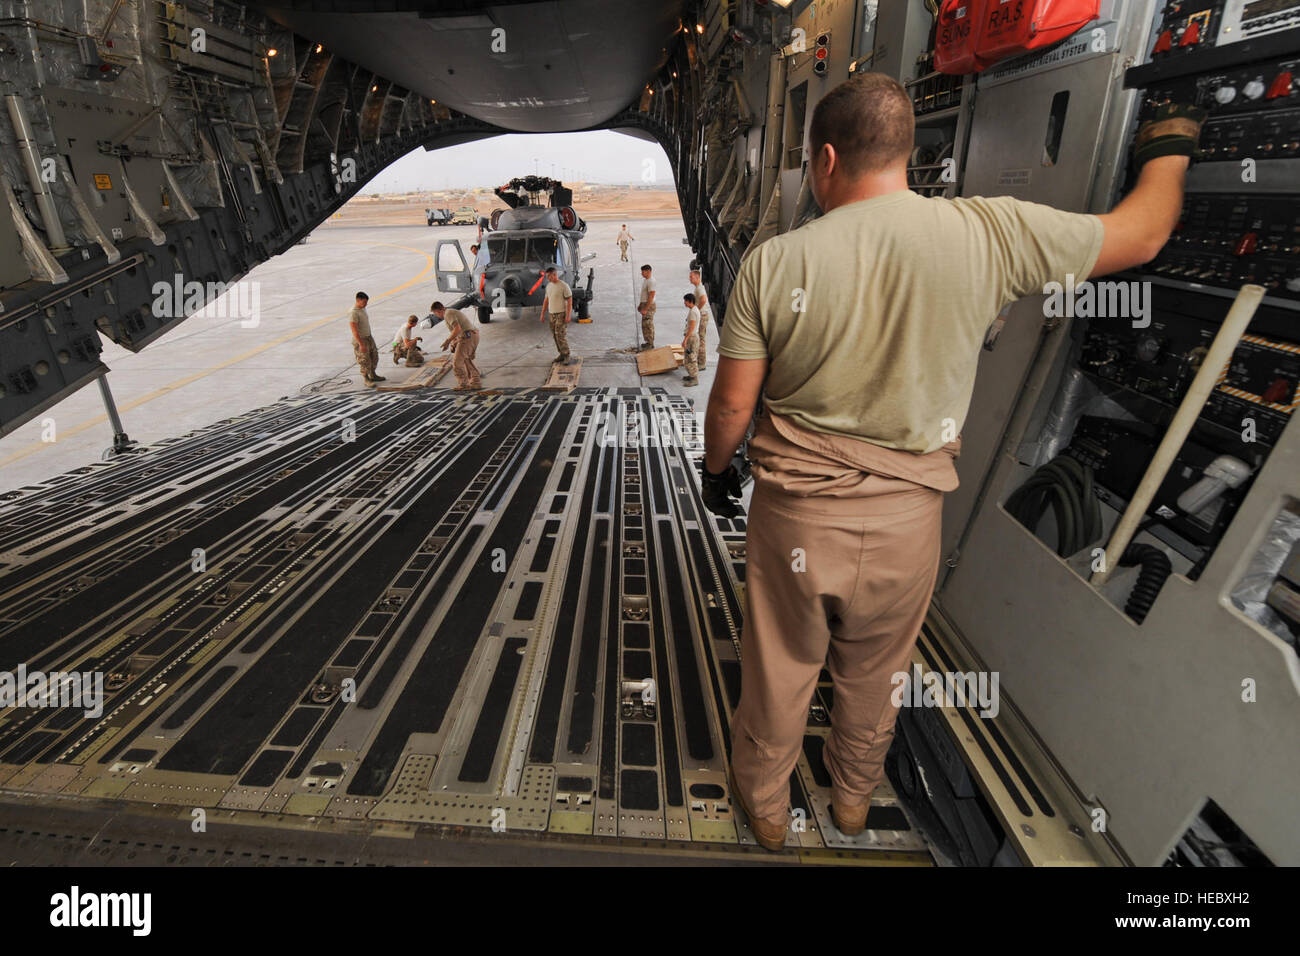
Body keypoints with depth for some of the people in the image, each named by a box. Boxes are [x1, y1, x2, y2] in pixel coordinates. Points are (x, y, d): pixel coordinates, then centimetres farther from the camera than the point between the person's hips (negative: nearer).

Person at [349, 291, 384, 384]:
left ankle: (373, 375, 32)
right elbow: (354, 331, -25)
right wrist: (361, 344, -26)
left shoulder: (363, 309, 6)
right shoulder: (353, 313, -22)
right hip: (360, 339, -9)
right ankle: (366, 379, 14)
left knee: (374, 356, 16)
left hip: (369, 337, 9)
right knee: (365, 361, -1)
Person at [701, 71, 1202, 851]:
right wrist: (1169, 146, 27)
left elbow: (733, 402, -9)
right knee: (874, 676, 26)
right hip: (906, 516, 2)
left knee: (779, 673, 20)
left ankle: (766, 807, 45)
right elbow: (1140, 234, 6)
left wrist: (716, 469, 11)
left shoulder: (773, 262, -13)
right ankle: (854, 796, 53)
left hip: (794, 509, -1)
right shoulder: (991, 233, -10)